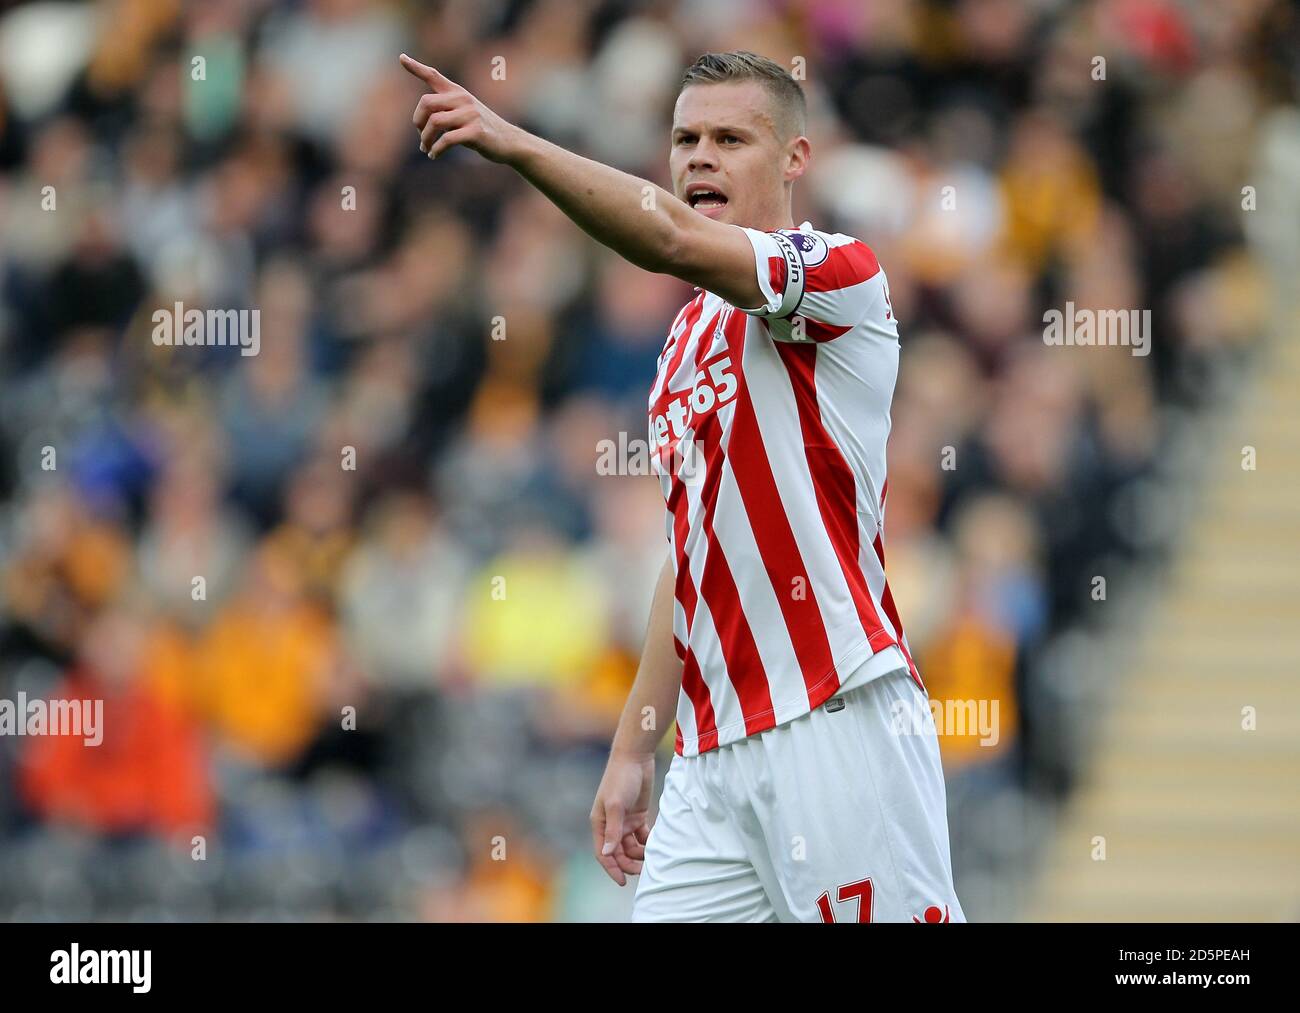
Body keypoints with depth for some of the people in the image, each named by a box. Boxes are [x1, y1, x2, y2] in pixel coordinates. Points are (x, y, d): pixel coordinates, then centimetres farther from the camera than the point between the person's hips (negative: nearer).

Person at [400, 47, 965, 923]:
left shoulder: (844, 275, -4)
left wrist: (514, 144, -34)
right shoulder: (687, 338, 22)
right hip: (714, 756, 7)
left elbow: (672, 239, -24)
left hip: (837, 726, -7)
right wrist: (635, 751, 22)